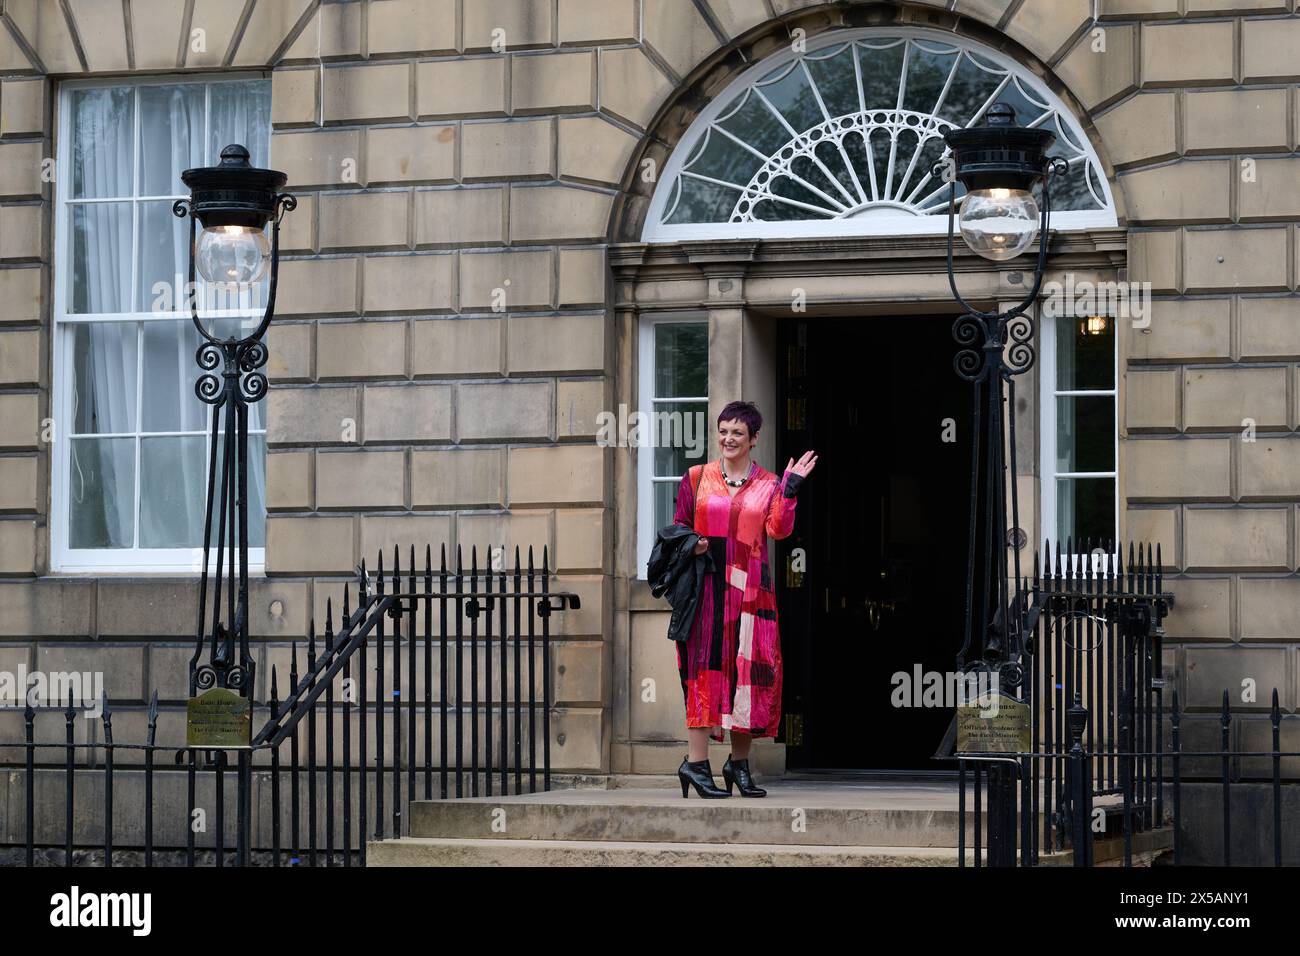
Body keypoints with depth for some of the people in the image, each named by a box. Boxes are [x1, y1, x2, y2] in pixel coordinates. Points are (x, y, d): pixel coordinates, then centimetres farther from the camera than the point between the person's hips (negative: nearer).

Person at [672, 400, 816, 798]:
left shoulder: (769, 485, 11)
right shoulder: (696, 478, 10)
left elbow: (779, 529, -3)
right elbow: (679, 527, 12)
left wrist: (790, 487, -11)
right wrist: (690, 545, -8)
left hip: (750, 589, 2)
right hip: (705, 586, -2)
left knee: (748, 669, 0)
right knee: (706, 667, -10)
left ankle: (739, 762, 9)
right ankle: (697, 761, -13)